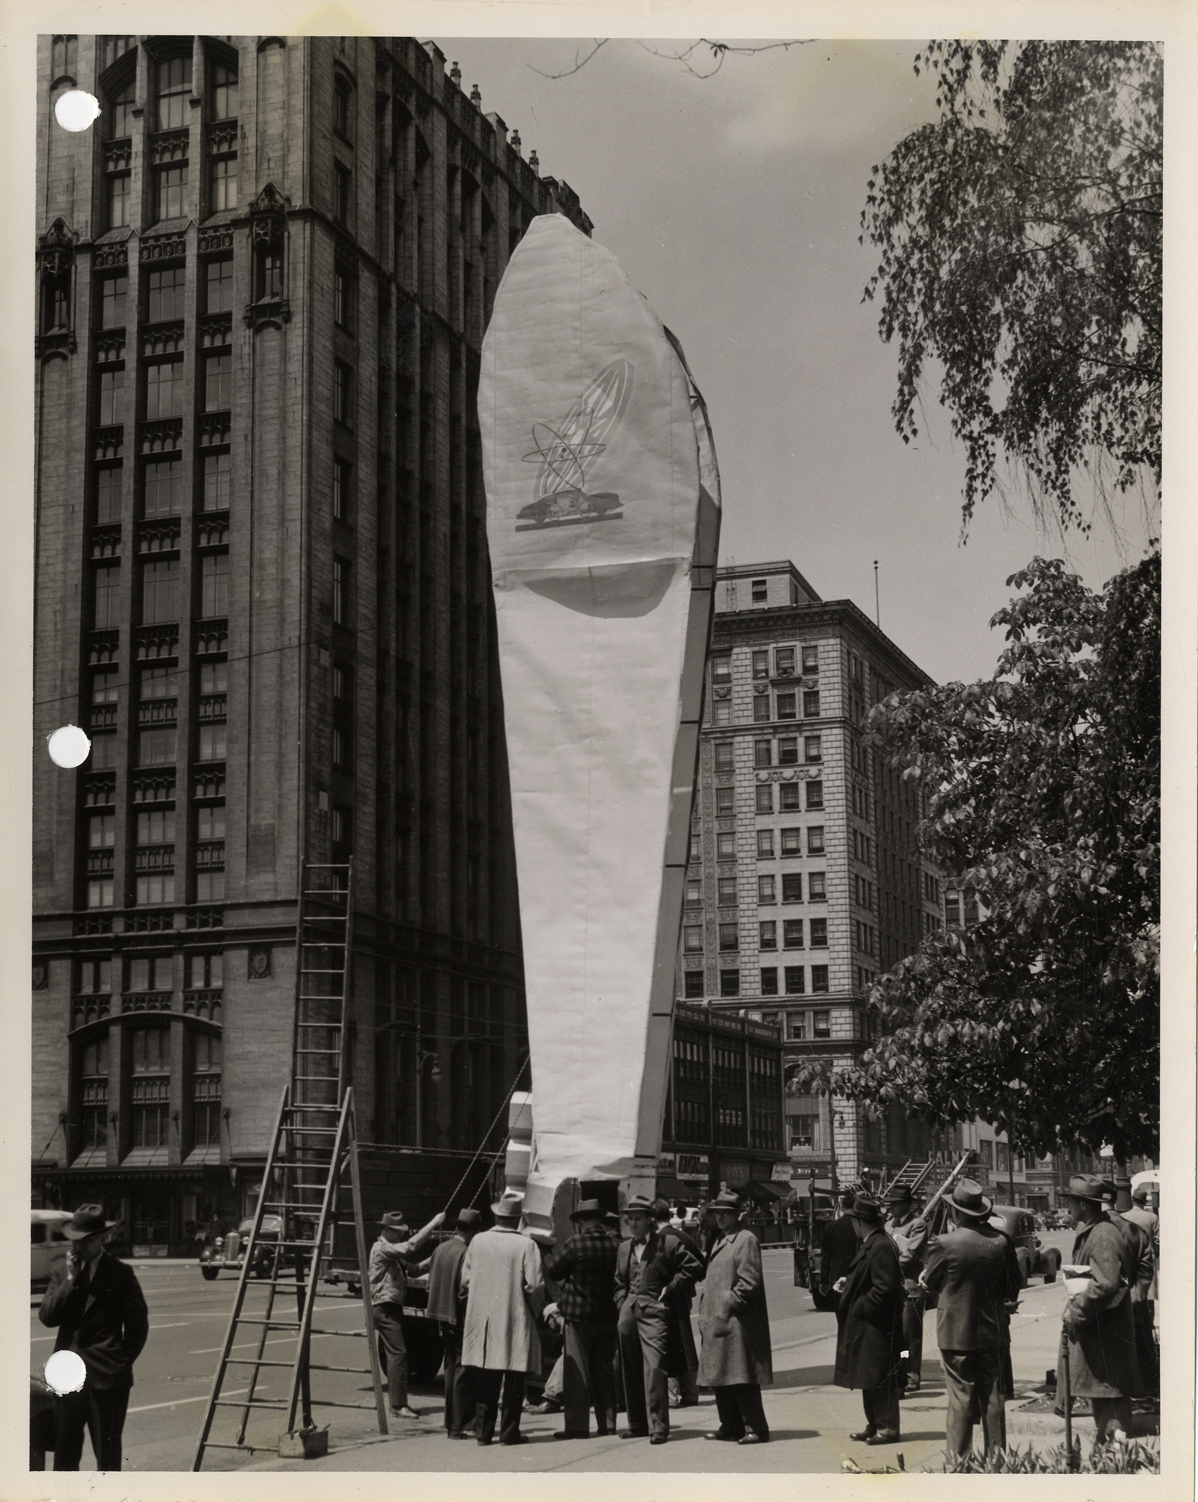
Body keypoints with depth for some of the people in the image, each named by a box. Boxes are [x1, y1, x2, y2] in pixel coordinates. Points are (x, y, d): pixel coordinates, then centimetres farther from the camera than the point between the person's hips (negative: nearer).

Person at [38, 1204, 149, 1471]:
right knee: (64, 1452, 5)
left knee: (107, 1454, 2)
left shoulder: (120, 1274, -2)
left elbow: (138, 1324, 3)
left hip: (107, 1378, -3)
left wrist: (122, 1360, -1)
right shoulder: (60, 1272, 8)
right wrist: (70, 1281, -10)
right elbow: (47, 1317, -2)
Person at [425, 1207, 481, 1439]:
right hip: (461, 1320, -8)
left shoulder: (439, 1250, 6)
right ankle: (459, 1426, -2)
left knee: (452, 1370, 18)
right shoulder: (465, 1254, -19)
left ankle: (451, 1422, 25)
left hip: (444, 1320, 9)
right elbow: (465, 1292, -20)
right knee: (462, 1373, -2)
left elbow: (430, 1285, 12)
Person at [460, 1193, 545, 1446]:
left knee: (485, 1379, 11)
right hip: (515, 1320, -4)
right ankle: (509, 1431, 5)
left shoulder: (478, 1241, 1)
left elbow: (465, 1279, 4)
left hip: (482, 1318, 4)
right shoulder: (526, 1245, -10)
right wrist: (534, 1311, 4)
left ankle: (483, 1430, 12)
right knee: (514, 1379, 5)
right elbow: (535, 1284, -13)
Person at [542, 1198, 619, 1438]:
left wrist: (548, 1260, 19)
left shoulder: (575, 1243, -13)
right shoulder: (613, 1245, 2)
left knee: (577, 1373, 0)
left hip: (579, 1317, -5)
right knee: (604, 1371, 12)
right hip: (607, 1316, 5)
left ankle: (577, 1425, -2)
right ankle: (607, 1423, 14)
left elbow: (553, 1271, -4)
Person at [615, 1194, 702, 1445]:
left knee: (654, 1367, -15)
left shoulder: (668, 1242, 0)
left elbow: (693, 1266, -3)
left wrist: (670, 1290, -5)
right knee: (630, 1370, 8)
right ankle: (637, 1424, 20)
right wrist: (622, 1306, 11)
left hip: (655, 1313, -6)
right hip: (628, 1314, 6)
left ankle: (658, 1426, -12)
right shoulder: (623, 1248, 18)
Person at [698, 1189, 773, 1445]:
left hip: (737, 1321, -9)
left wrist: (728, 1307, -17)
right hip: (716, 1321, 9)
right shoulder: (719, 1240, 19)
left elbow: (749, 1281, -15)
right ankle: (731, 1426, 21)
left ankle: (756, 1428, -5)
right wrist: (705, 1312, 15)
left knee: (741, 1378, -9)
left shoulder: (746, 1239, -8)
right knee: (719, 1378, 12)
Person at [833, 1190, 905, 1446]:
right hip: (865, 1324, 10)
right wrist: (848, 1286, 9)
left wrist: (860, 1308, -18)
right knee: (869, 1379, 16)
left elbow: (885, 1288, -23)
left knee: (880, 1380, -3)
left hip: (877, 1326, -10)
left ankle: (888, 1427, 5)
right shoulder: (868, 1244, 12)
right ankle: (874, 1425, 24)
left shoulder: (881, 1247, -20)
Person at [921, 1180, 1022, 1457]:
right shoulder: (1001, 1241, -3)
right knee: (992, 1398, 12)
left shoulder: (944, 1244, -16)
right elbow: (1014, 1282, 8)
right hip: (991, 1331, 4)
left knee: (960, 1399, 0)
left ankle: (959, 1458, 2)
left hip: (956, 1332, -4)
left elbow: (930, 1283, -2)